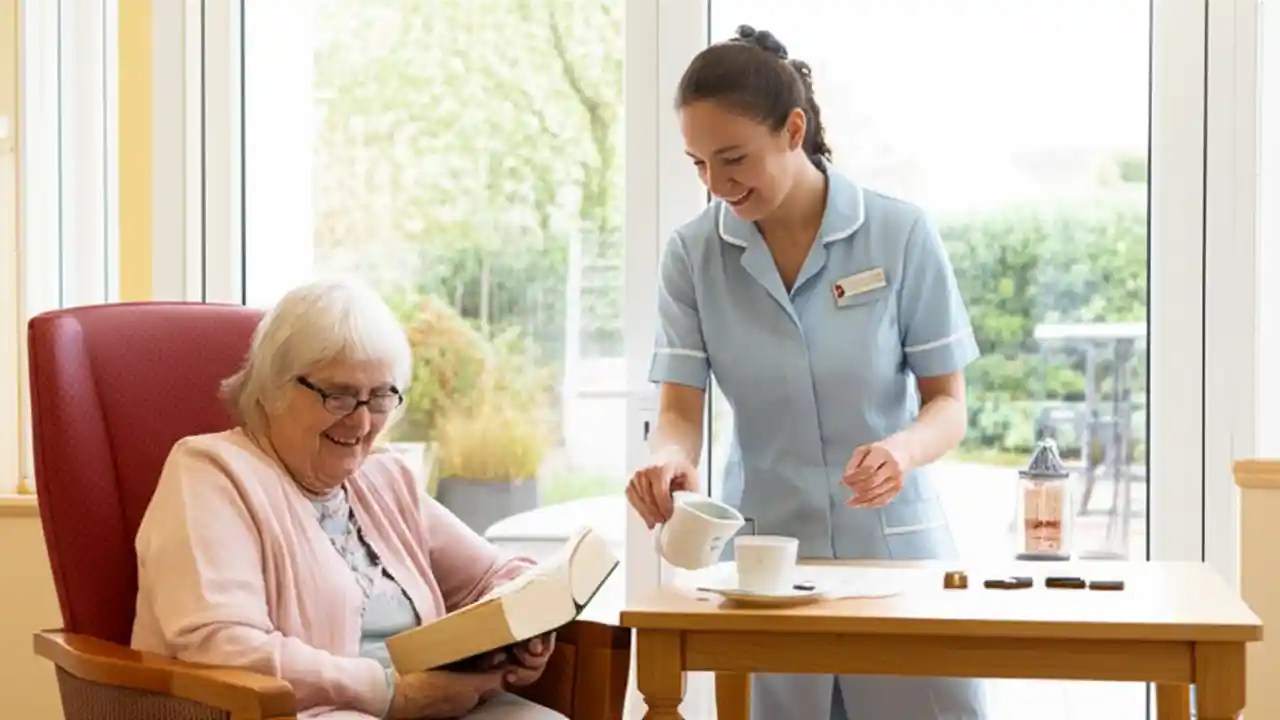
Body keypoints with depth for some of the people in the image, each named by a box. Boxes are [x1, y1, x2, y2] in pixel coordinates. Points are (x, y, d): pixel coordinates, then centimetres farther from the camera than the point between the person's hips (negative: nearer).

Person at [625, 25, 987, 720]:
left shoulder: (901, 233, -8)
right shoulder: (692, 253, -4)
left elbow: (947, 404, -4)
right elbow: (680, 409, -5)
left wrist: (905, 449, -26)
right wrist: (668, 456, -29)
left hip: (894, 545, -1)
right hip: (764, 551, 1)